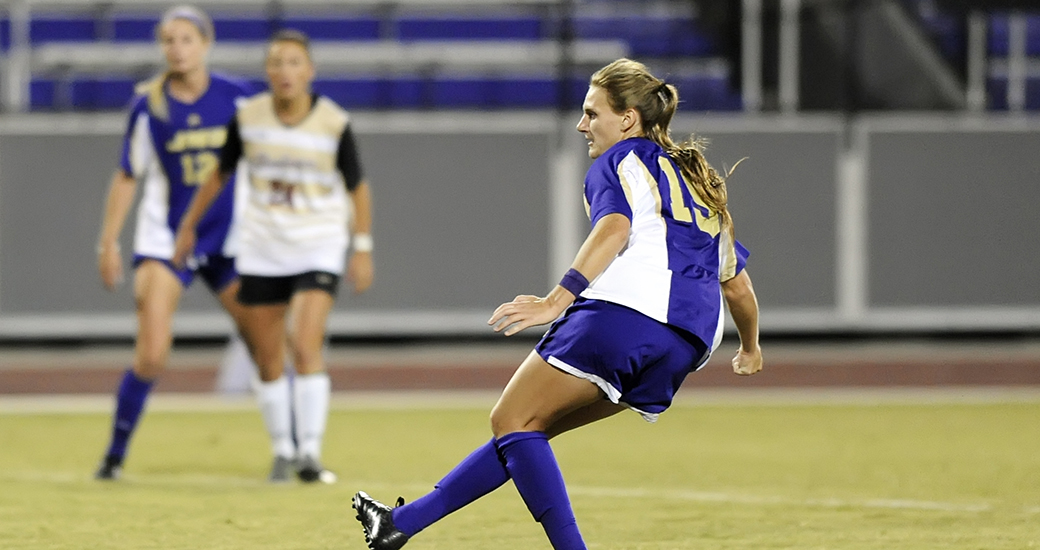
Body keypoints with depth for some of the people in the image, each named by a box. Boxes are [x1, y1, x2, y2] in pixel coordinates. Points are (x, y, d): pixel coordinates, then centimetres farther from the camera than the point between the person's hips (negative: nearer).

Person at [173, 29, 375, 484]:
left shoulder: (334, 123, -9)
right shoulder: (247, 117, -3)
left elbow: (357, 187, 2)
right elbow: (220, 173, 12)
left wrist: (363, 248, -1)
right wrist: (189, 225, 17)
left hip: (319, 247, -3)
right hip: (261, 250, 3)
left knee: (306, 346, -19)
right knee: (268, 360, 4)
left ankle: (310, 453, -15)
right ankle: (283, 450, 21)